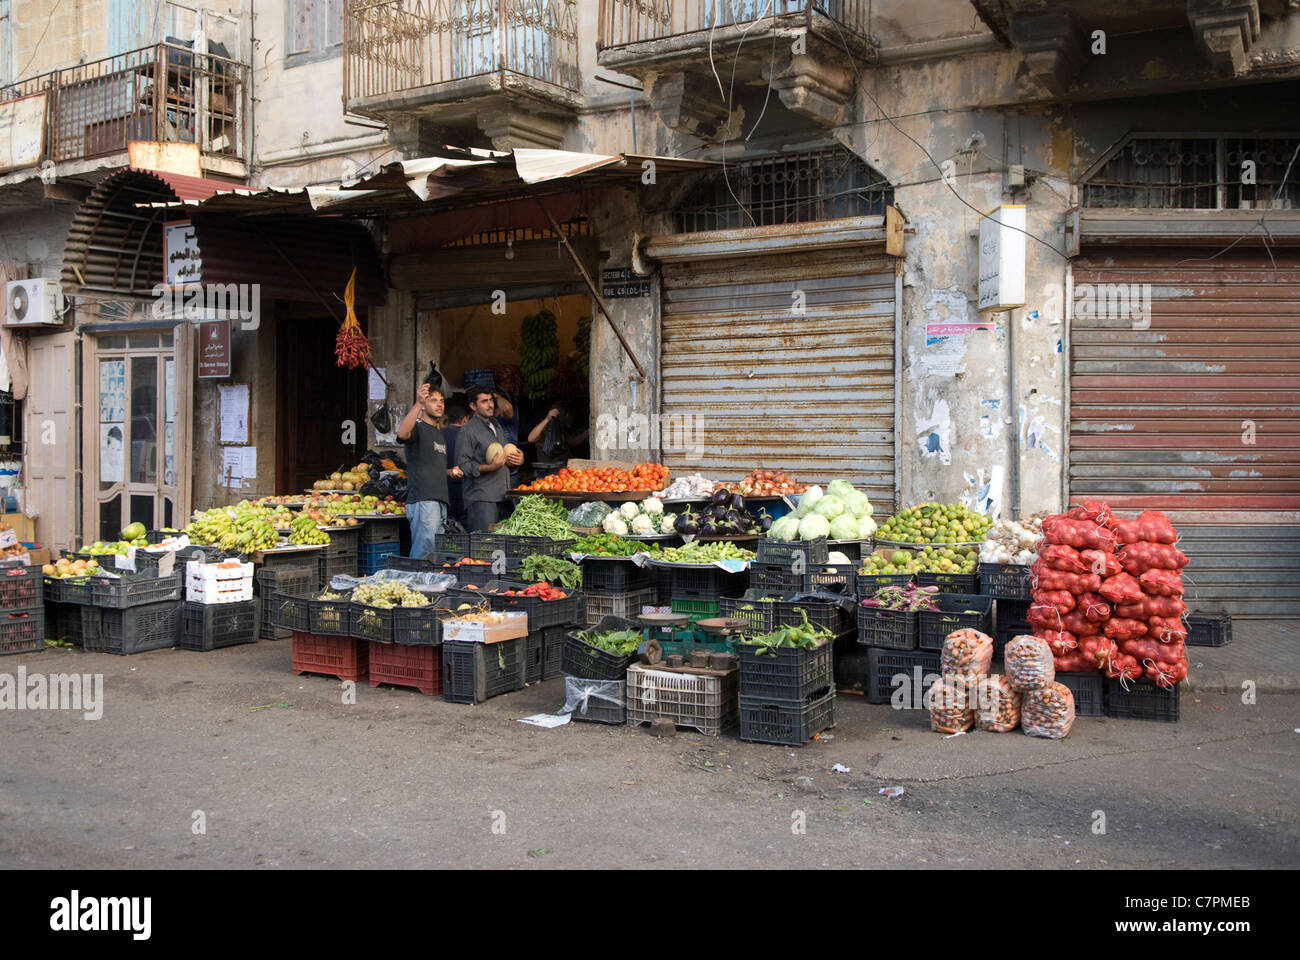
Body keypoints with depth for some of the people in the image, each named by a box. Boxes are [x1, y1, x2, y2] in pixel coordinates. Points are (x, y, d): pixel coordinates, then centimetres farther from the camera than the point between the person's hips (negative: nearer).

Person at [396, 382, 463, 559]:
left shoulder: (440, 434, 24)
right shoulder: (418, 427, -3)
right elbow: (402, 434, -29)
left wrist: (450, 472, 15)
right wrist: (417, 404, -37)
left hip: (440, 501, 9)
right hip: (423, 500, -9)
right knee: (423, 553, -14)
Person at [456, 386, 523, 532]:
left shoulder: (497, 427, 22)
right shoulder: (468, 430, -4)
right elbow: (462, 465, -11)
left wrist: (519, 458, 10)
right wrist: (489, 467, -21)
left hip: (503, 496, 8)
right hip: (481, 498, -7)